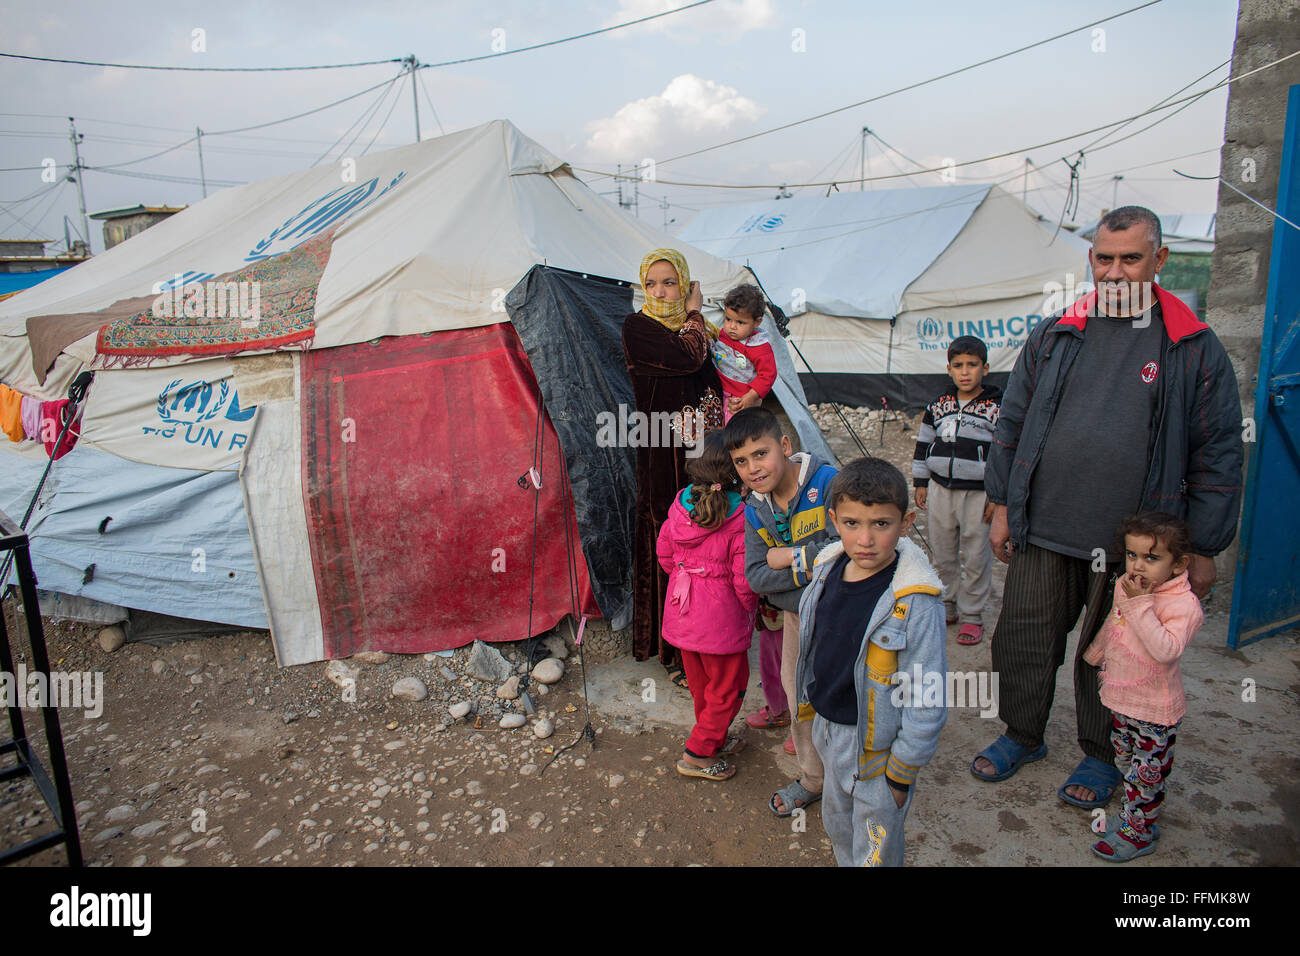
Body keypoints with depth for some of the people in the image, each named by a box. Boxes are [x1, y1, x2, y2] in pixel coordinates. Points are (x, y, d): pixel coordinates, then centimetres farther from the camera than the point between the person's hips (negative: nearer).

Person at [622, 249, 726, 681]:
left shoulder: (693, 325, 12)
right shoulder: (637, 326, -7)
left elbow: (712, 381, 13)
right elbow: (689, 359, -21)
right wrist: (694, 313, -4)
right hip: (662, 451, -5)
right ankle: (672, 650, 13)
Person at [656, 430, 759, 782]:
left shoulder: (679, 507, -5)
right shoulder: (740, 519, -22)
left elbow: (664, 556, 7)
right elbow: (745, 580, -19)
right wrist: (750, 607, 1)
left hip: (682, 613, 6)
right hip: (721, 619, -6)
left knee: (700, 683, 23)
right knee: (727, 685, 14)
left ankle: (715, 739, 42)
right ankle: (697, 754, 21)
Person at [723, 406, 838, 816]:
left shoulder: (828, 483, -24)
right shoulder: (755, 509, -4)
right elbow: (755, 577, -9)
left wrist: (790, 558, -24)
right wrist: (807, 568, -23)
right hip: (796, 615, 6)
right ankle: (812, 780, 44)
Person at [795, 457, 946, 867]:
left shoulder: (915, 602, -27)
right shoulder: (827, 571, -8)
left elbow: (927, 696, -20)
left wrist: (902, 771, -15)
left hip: (877, 744, -6)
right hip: (827, 728, 6)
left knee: (875, 849, 15)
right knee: (837, 824, 28)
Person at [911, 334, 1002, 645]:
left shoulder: (997, 407, -6)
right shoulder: (938, 405, 7)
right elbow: (923, 443, 15)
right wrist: (921, 482, 12)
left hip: (978, 493, -4)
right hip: (940, 489, 4)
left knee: (975, 555, 3)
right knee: (941, 552, 13)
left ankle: (972, 615, 18)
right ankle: (947, 607, 30)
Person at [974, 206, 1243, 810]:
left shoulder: (1196, 350, -1)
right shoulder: (1052, 337, 6)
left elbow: (1218, 456, 1)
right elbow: (1012, 424, 11)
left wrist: (1203, 549, -1)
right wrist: (1001, 506, 8)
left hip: (1132, 545, -2)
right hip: (1041, 533, 2)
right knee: (1021, 640, 10)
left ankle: (1101, 755, 36)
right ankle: (1022, 736, 34)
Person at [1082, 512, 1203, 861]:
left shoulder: (1183, 603, -23)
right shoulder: (1126, 587, -1)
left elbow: (1166, 650, -37)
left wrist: (1139, 603, -36)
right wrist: (1096, 656, 30)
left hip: (1155, 711, -7)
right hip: (1121, 700, 7)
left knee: (1146, 774, 6)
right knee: (1127, 765, 22)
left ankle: (1137, 833, 22)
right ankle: (1132, 816, 39)